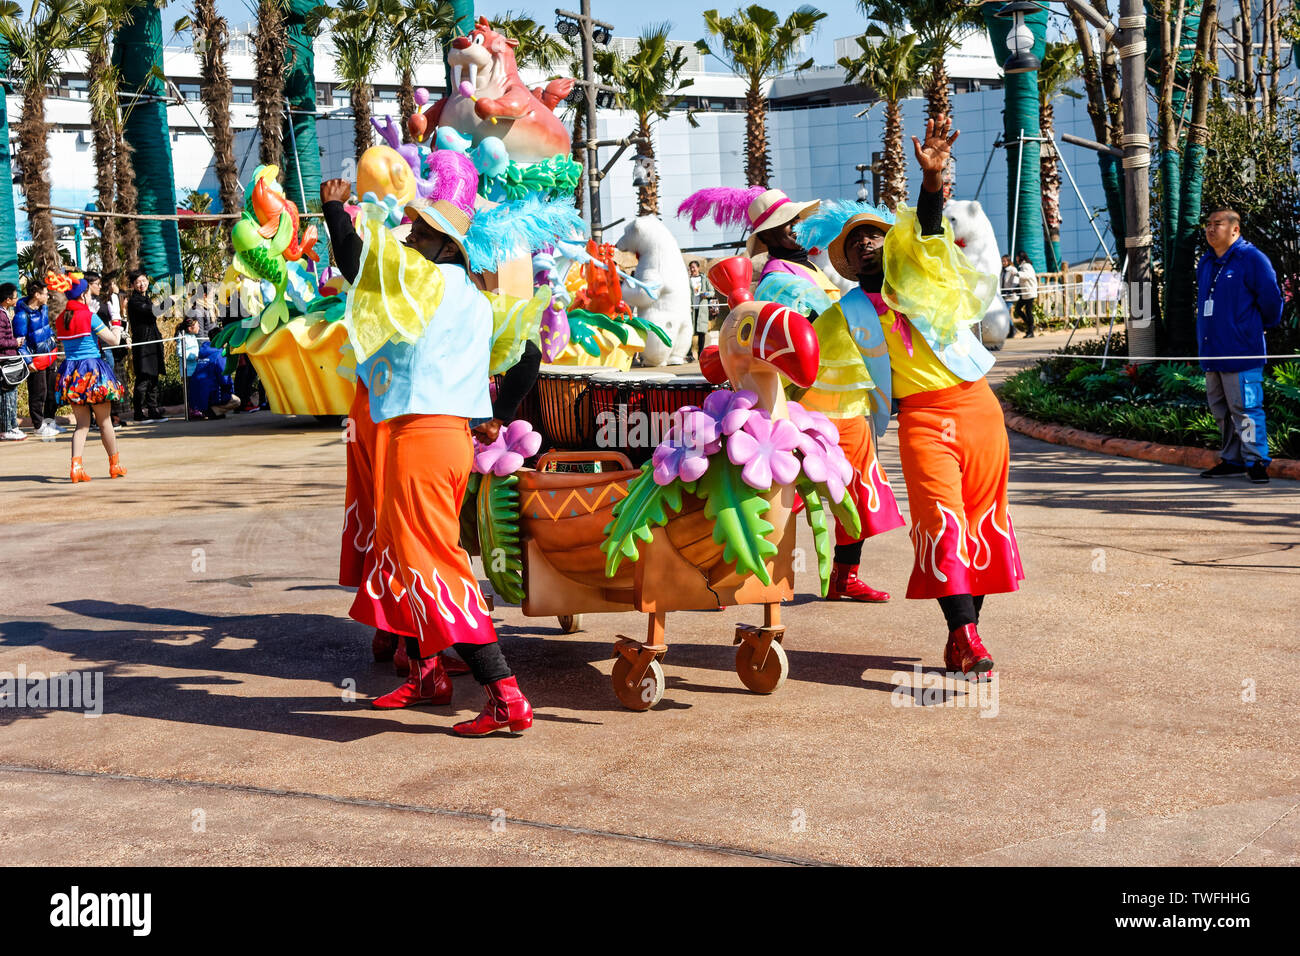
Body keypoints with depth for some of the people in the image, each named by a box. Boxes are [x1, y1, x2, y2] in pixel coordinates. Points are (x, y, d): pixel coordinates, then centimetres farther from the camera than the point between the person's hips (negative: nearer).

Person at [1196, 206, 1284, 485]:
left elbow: (1271, 299, -6)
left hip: (1241, 353, -8)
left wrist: (1262, 325, 8)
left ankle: (1255, 462, -5)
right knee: (1220, 409, 12)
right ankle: (1233, 460, 21)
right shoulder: (1205, 263, 17)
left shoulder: (1252, 259, -8)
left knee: (1244, 408, -10)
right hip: (1212, 352, 8)